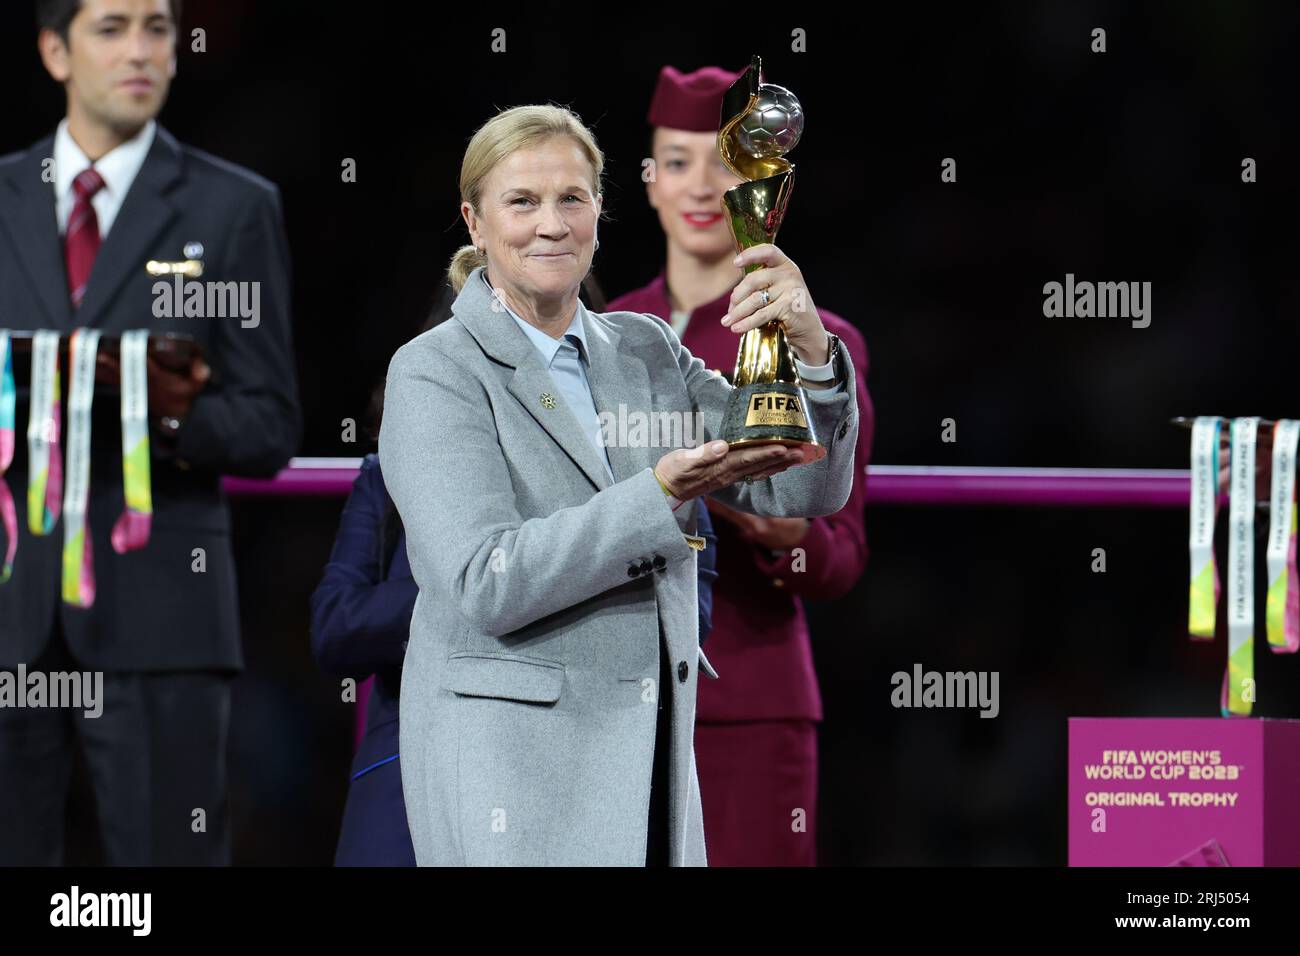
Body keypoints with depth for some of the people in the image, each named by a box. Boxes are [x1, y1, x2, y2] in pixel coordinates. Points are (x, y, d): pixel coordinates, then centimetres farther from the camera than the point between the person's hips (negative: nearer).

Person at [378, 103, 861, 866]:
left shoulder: (646, 352, 11)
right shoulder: (435, 374, -5)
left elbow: (804, 489, 4)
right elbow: (484, 584, -17)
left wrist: (813, 353, -14)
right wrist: (662, 494, -25)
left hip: (655, 765, 5)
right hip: (510, 771, -5)